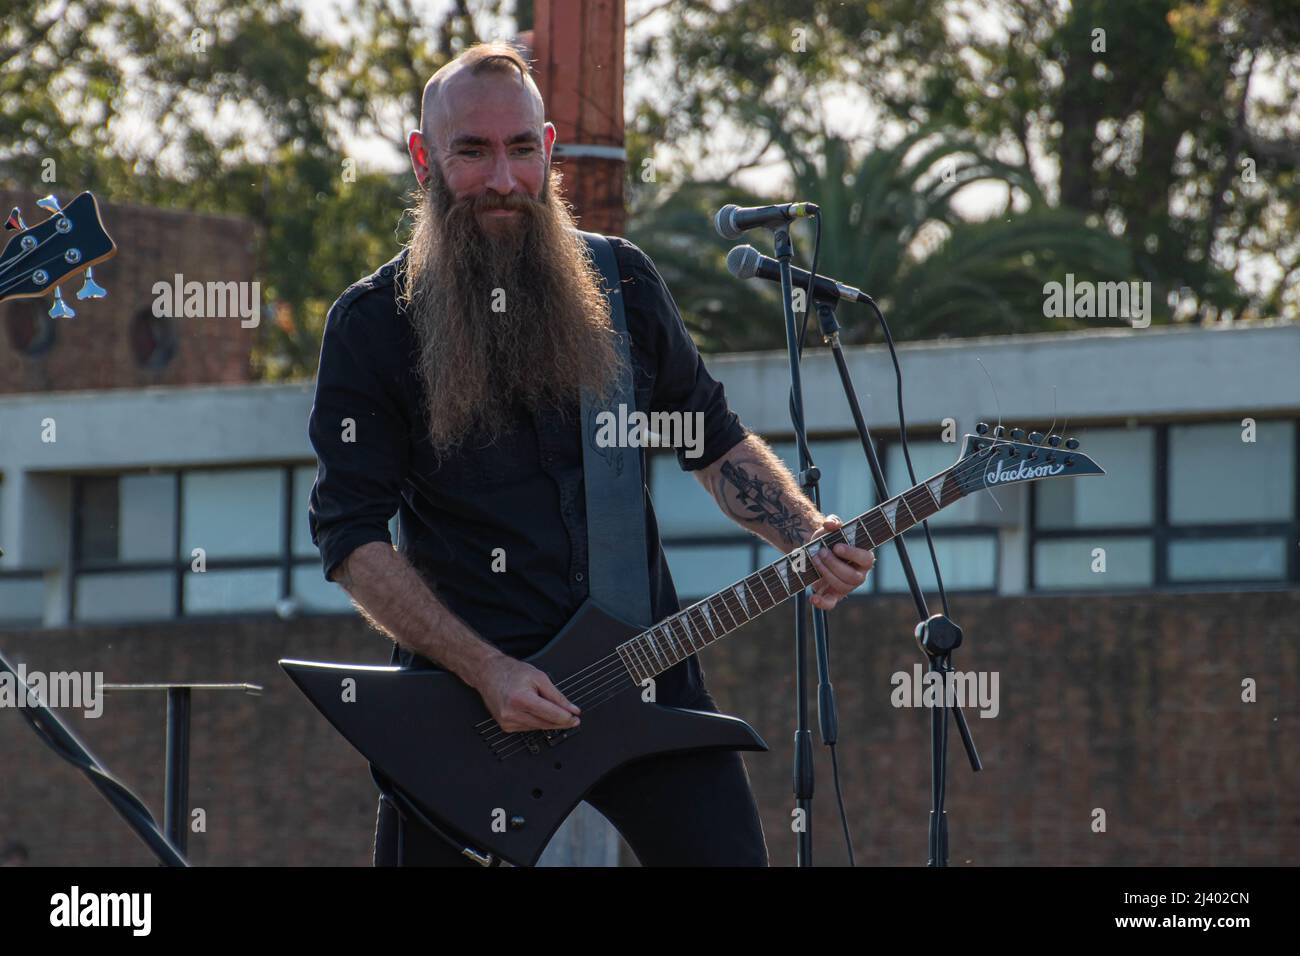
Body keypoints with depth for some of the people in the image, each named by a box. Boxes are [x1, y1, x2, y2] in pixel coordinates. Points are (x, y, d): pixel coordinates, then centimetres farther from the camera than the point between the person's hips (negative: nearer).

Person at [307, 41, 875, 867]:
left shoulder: (619, 281, 6)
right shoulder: (373, 325, -3)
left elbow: (714, 441, 15)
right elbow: (351, 536, -7)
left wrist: (807, 538, -4)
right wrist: (485, 671, -16)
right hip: (463, 689, -2)